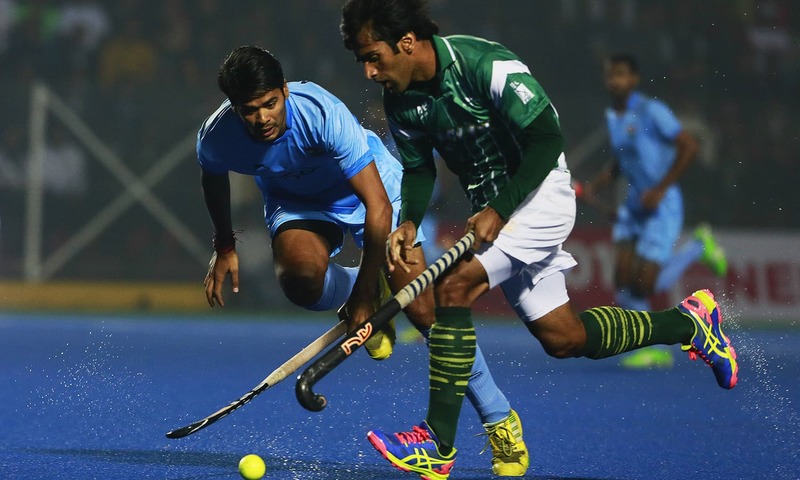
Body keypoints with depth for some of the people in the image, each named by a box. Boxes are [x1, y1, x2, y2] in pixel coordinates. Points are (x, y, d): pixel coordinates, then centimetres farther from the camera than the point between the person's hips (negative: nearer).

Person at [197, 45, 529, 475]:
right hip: (295, 202, 3)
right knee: (301, 278, -32)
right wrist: (224, 245, 11)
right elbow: (213, 177, 6)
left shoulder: (323, 114, -38)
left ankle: (498, 417, 1)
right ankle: (372, 299, 3)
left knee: (422, 307, -14)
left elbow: (378, 207, -36)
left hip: (369, 188, -3)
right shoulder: (216, 138, -24)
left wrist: (363, 295, -34)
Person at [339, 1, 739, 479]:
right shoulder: (402, 99, -4)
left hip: (538, 193, -8)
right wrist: (409, 222, -12)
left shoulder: (488, 66, -25)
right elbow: (418, 168, 8)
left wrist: (499, 211, -29)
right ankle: (689, 321, 31)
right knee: (563, 339, 10)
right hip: (493, 208, 8)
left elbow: (548, 140, -23)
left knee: (454, 288, -24)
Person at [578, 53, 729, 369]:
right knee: (623, 279, -6)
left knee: (644, 284, -11)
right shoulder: (612, 116, 10)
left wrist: (660, 189, -19)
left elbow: (689, 146, -17)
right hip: (633, 206, 7)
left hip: (662, 205, -7)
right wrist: (595, 184, 5)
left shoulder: (651, 111, -15)